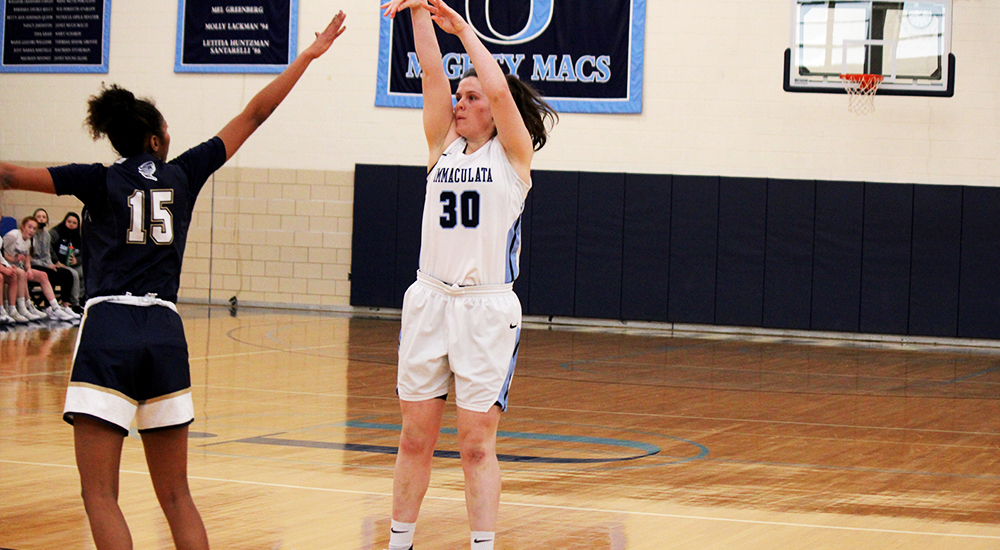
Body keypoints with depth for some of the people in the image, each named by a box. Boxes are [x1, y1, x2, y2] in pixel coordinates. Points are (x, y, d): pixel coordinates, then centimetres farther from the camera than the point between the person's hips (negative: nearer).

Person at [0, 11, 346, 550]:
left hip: (107, 329, -3)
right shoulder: (183, 173, 12)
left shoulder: (99, 181, 6)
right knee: (175, 495, 12)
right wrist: (307, 55, 25)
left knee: (100, 496, -4)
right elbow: (253, 115, 18)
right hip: (165, 333, 3)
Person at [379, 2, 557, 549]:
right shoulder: (443, 146, 11)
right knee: (415, 438, 6)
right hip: (430, 300, 4)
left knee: (476, 443, -4)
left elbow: (499, 89, -14)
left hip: (487, 308, -4)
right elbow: (432, 74, 0)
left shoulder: (513, 154, 1)